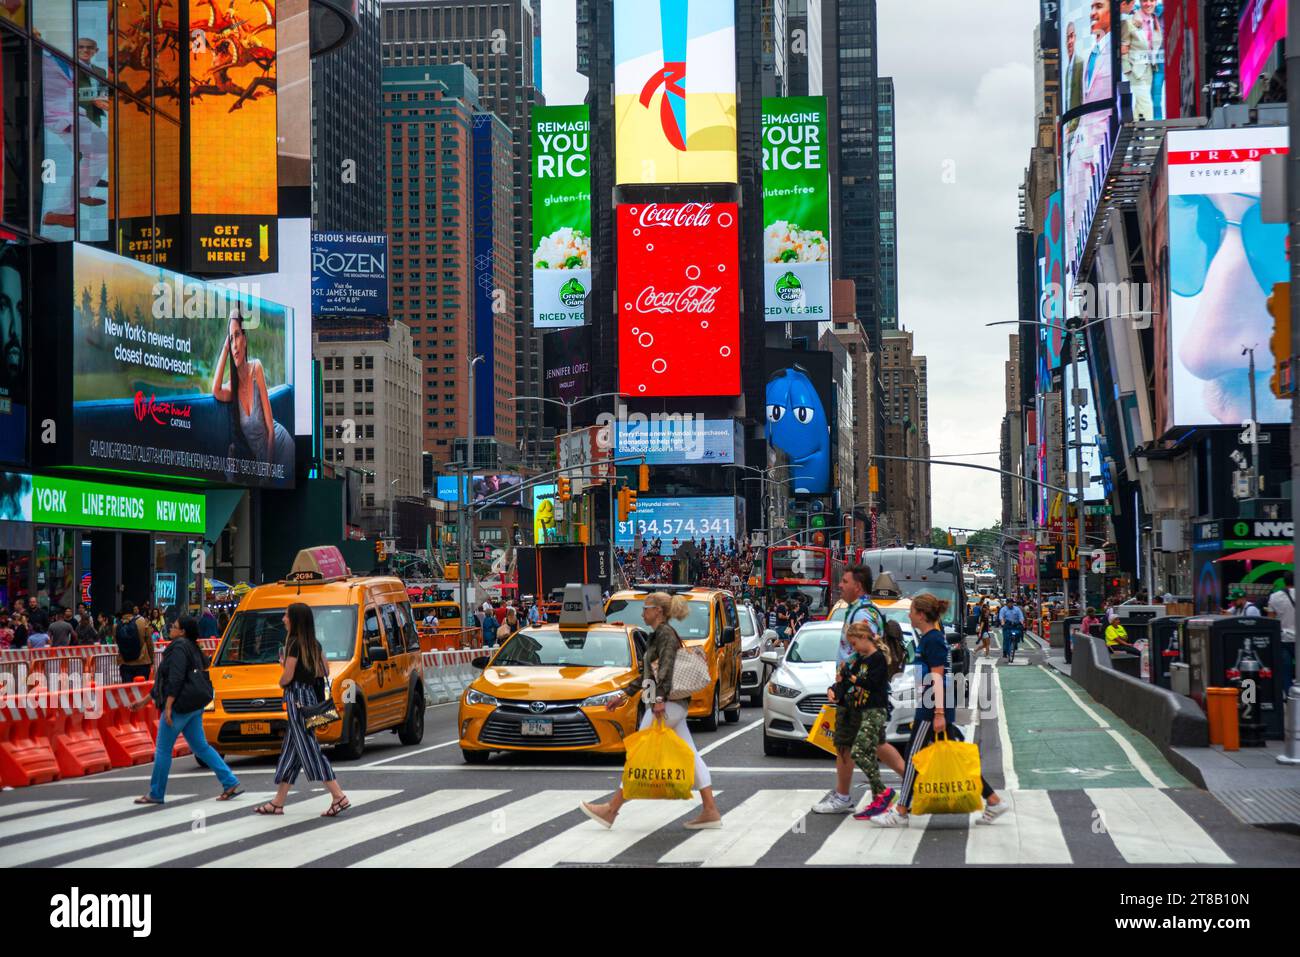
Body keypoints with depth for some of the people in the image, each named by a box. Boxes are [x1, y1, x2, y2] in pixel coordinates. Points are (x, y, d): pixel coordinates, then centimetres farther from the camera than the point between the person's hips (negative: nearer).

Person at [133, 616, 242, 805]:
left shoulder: (179, 648, -11)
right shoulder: (190, 648, 20)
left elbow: (175, 680, -21)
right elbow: (165, 680, 26)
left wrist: (168, 706, -22)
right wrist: (144, 701, 28)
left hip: (180, 705, -10)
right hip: (193, 706, 10)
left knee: (162, 749, 0)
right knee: (200, 747, 11)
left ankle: (156, 794, 7)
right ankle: (231, 784, 5)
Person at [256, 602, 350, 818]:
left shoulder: (294, 644, -16)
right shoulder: (314, 644, 10)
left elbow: (287, 676, -17)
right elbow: (325, 671, 14)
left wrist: (281, 681, 4)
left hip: (296, 697, -9)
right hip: (310, 695, 9)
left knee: (308, 749, -8)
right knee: (290, 750, 13)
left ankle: (339, 797, -13)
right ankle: (278, 802, 19)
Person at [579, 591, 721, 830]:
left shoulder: (666, 633, -10)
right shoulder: (659, 635, 20)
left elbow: (666, 667, -23)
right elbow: (647, 675, 27)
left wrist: (660, 698, -31)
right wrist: (624, 695, 27)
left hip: (667, 705, -10)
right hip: (673, 705, 10)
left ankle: (611, 810, 0)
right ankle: (711, 812, 3)